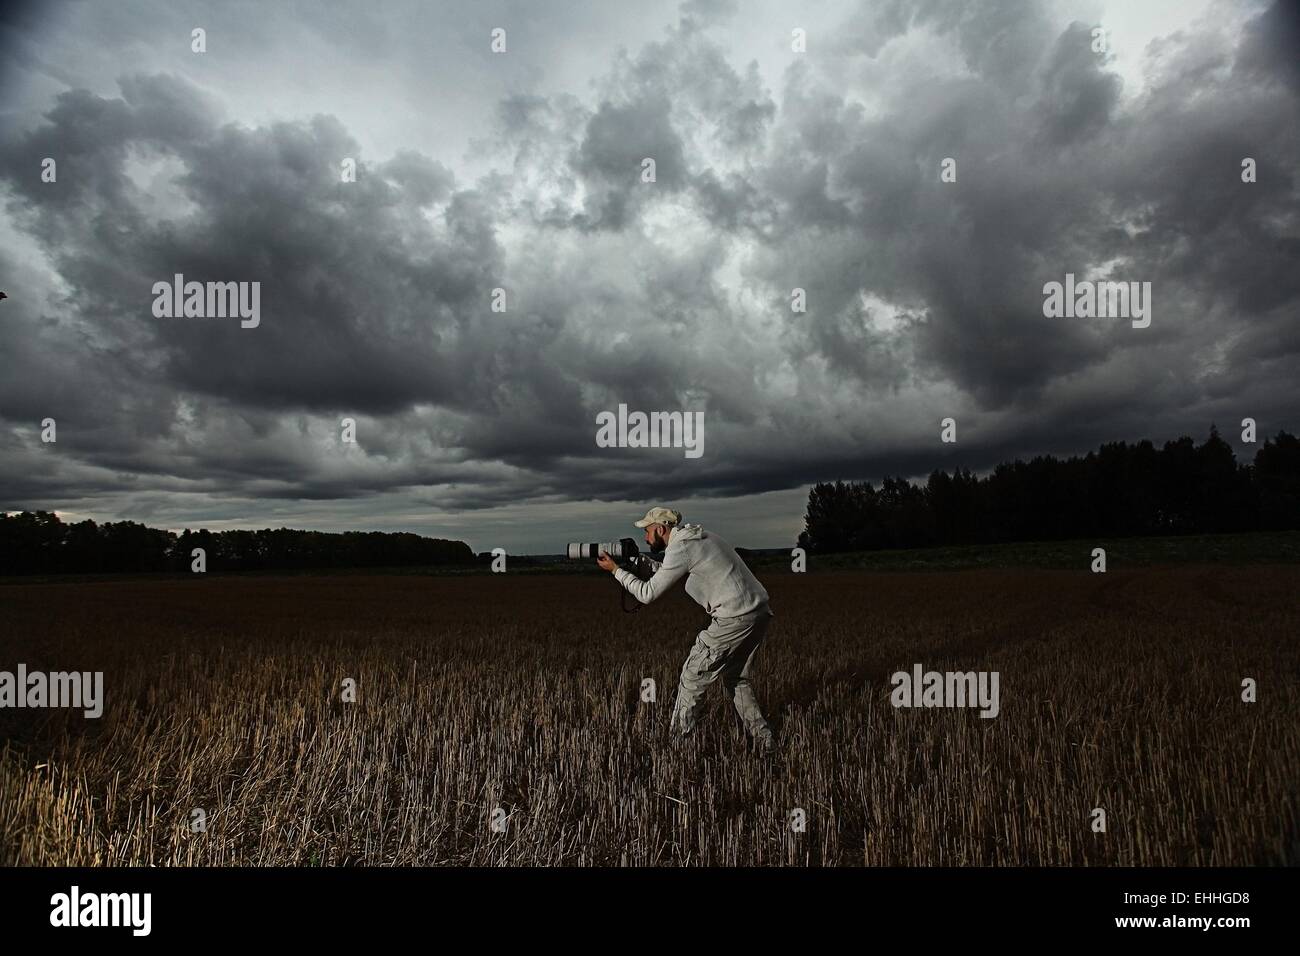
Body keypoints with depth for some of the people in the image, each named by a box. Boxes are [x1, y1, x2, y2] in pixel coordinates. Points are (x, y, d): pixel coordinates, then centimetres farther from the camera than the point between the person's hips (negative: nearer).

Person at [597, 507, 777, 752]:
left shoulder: (680, 549, -12)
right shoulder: (698, 537, 16)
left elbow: (648, 594, -7)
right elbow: (667, 572, 29)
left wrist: (616, 570, 4)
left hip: (735, 619, -9)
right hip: (760, 614, 9)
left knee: (693, 676, 6)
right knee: (736, 679, 23)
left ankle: (678, 737, 17)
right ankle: (764, 739, 21)